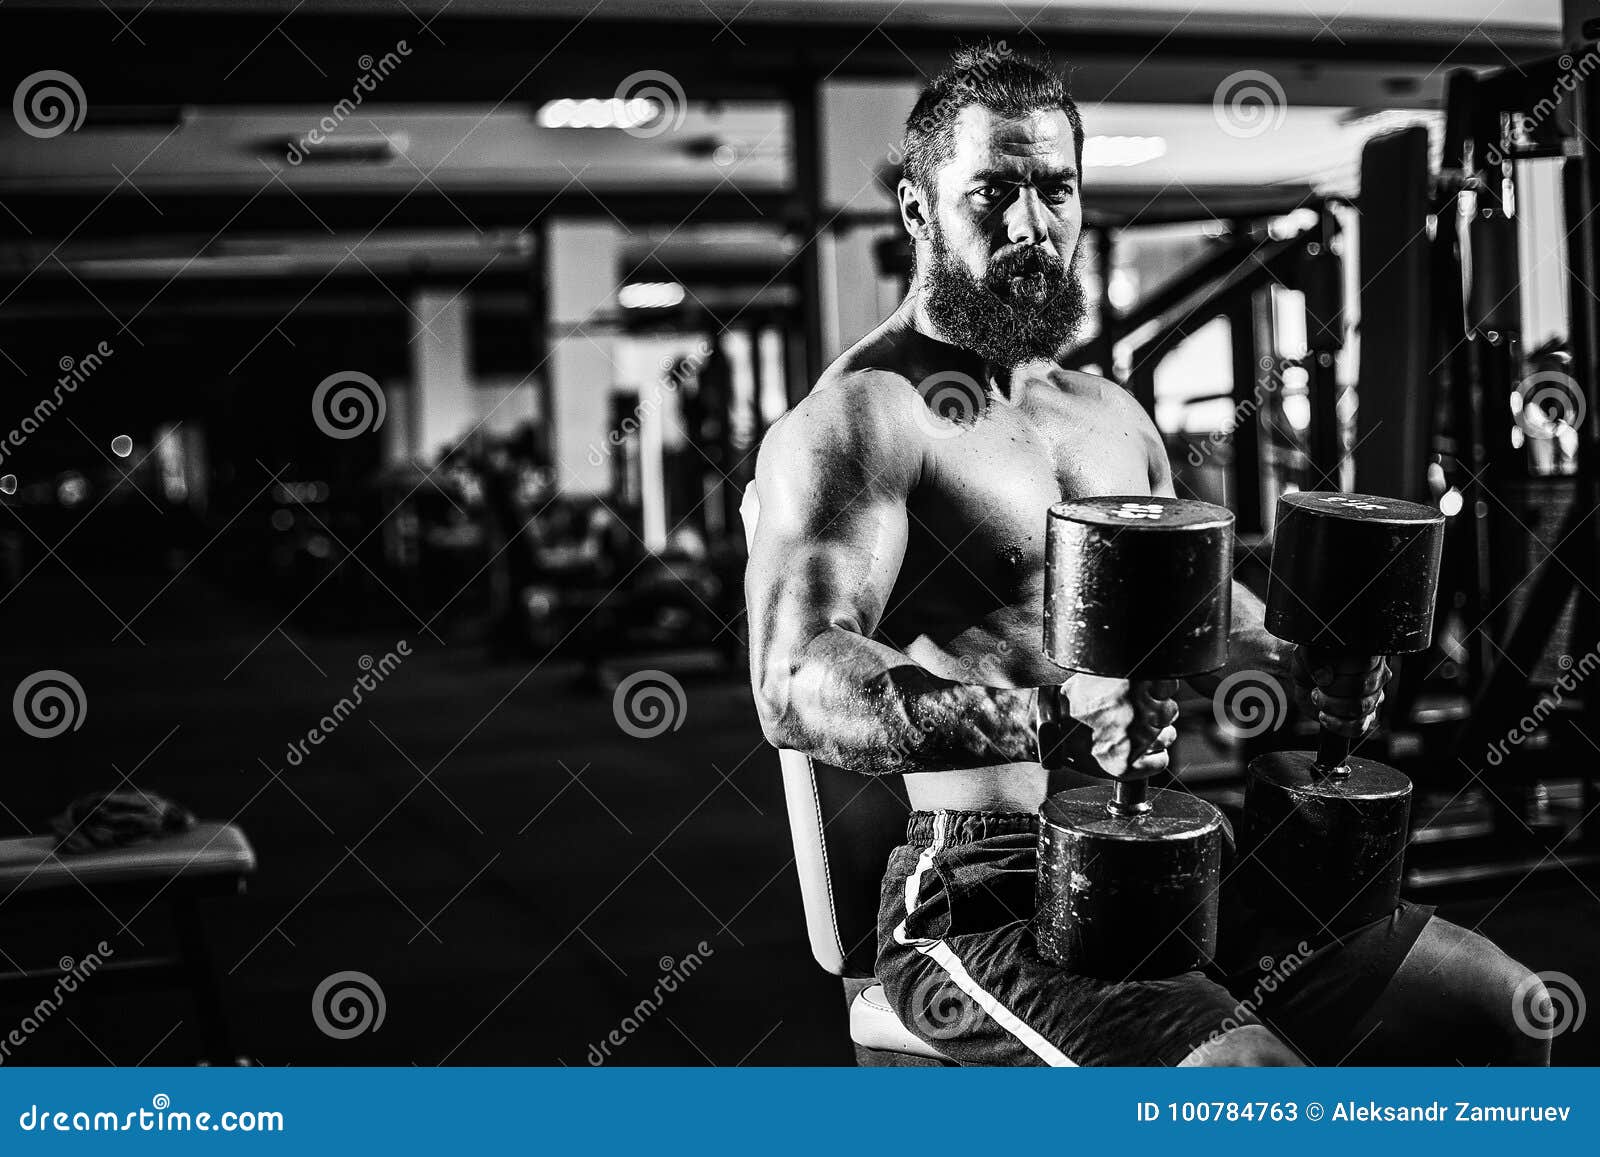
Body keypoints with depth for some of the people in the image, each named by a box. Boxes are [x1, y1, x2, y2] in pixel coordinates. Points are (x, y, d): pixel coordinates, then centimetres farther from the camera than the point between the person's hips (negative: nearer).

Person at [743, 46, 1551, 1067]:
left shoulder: (1110, 414, 15)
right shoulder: (854, 422, -11)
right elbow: (795, 686, -26)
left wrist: (1299, 669, 6)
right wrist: (1040, 723, -41)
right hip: (980, 895, -8)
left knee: (1508, 1011, 6)